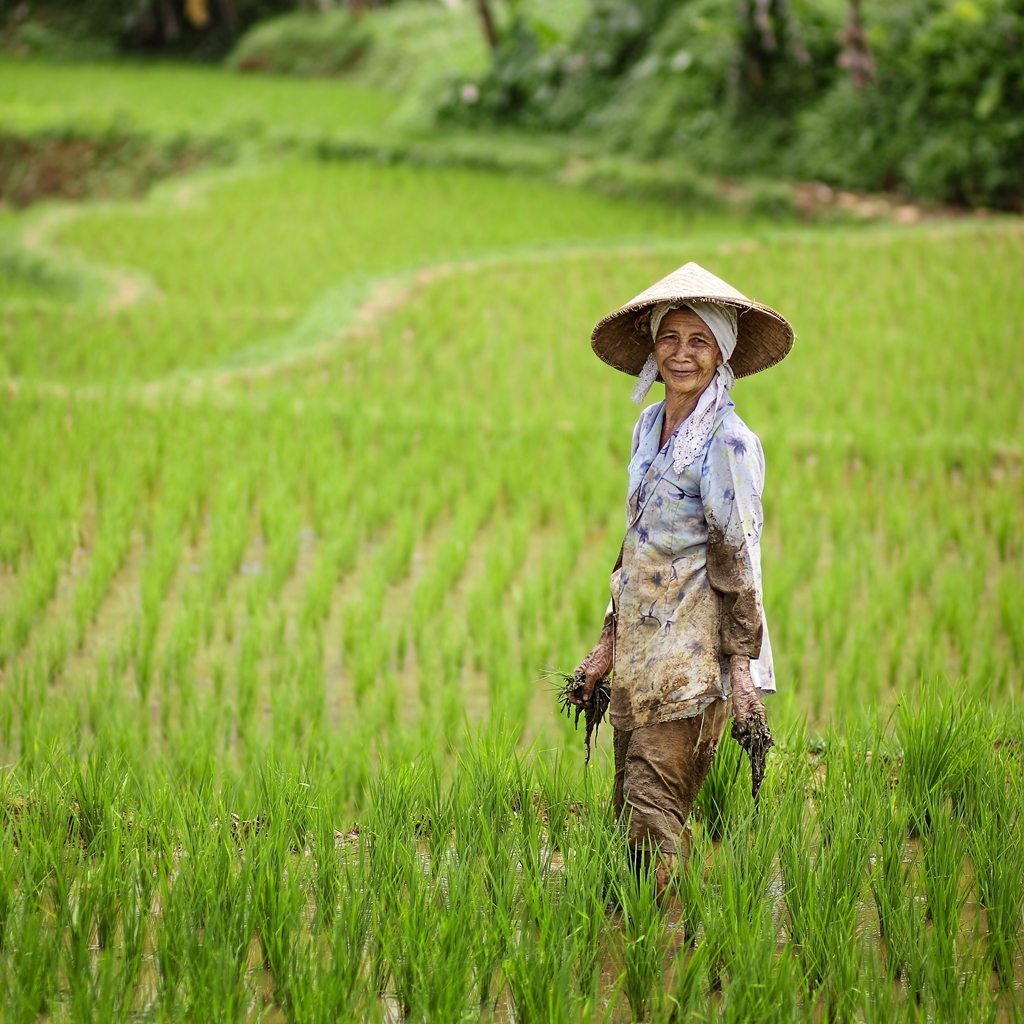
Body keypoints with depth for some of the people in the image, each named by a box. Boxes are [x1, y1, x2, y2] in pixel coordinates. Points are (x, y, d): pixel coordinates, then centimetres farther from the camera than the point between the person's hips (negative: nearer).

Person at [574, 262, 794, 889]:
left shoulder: (728, 443, -11)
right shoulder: (650, 427, 12)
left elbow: (739, 559, -12)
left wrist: (743, 664, -15)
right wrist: (611, 642, 18)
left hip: (694, 649, -8)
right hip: (642, 645, 8)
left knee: (654, 810, -11)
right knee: (628, 806, 7)